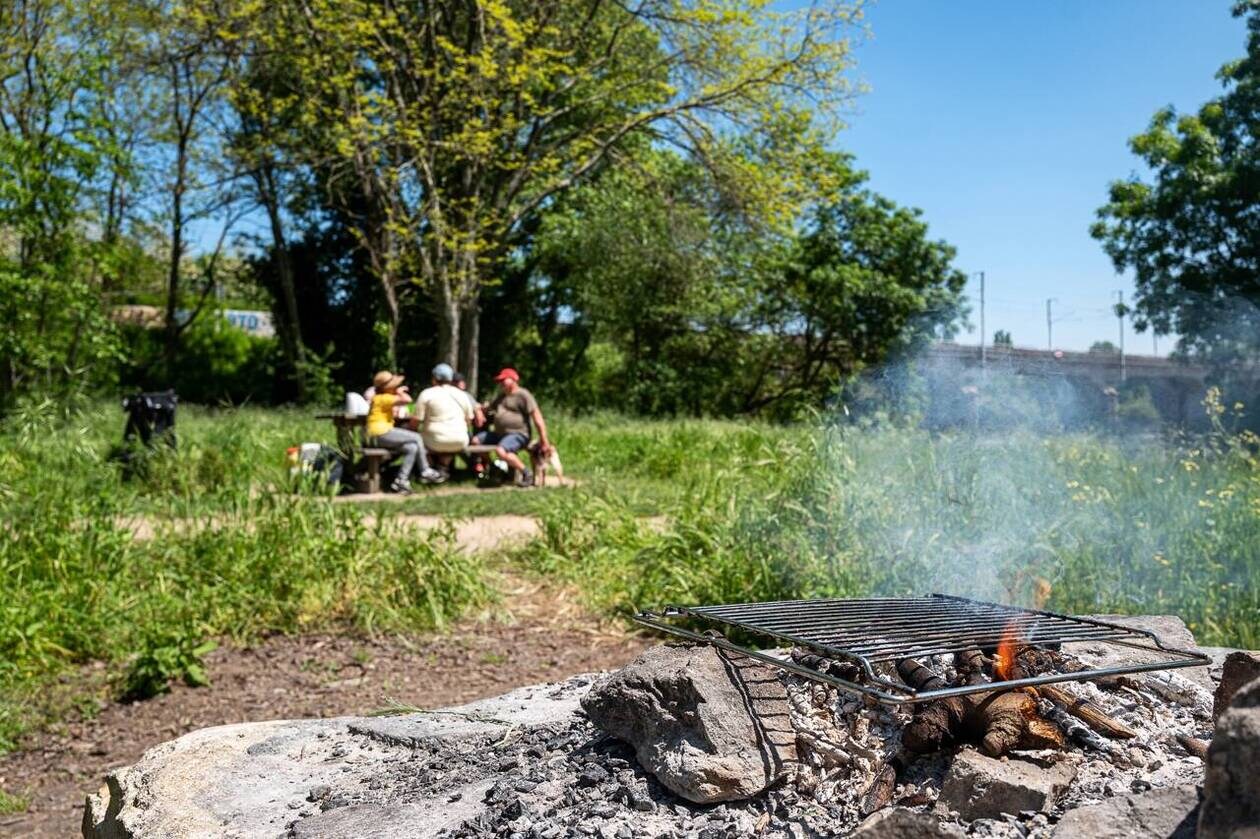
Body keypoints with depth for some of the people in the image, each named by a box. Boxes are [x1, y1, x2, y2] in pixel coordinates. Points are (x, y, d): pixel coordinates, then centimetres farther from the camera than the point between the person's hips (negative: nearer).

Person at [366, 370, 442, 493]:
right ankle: (425, 472, -6)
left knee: (412, 448, -2)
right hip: (380, 434, -10)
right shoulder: (383, 398, -11)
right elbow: (407, 400, -20)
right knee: (417, 438, -11)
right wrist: (399, 392, 0)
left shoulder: (379, 398, 23)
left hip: (380, 435, 10)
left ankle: (402, 480, -3)